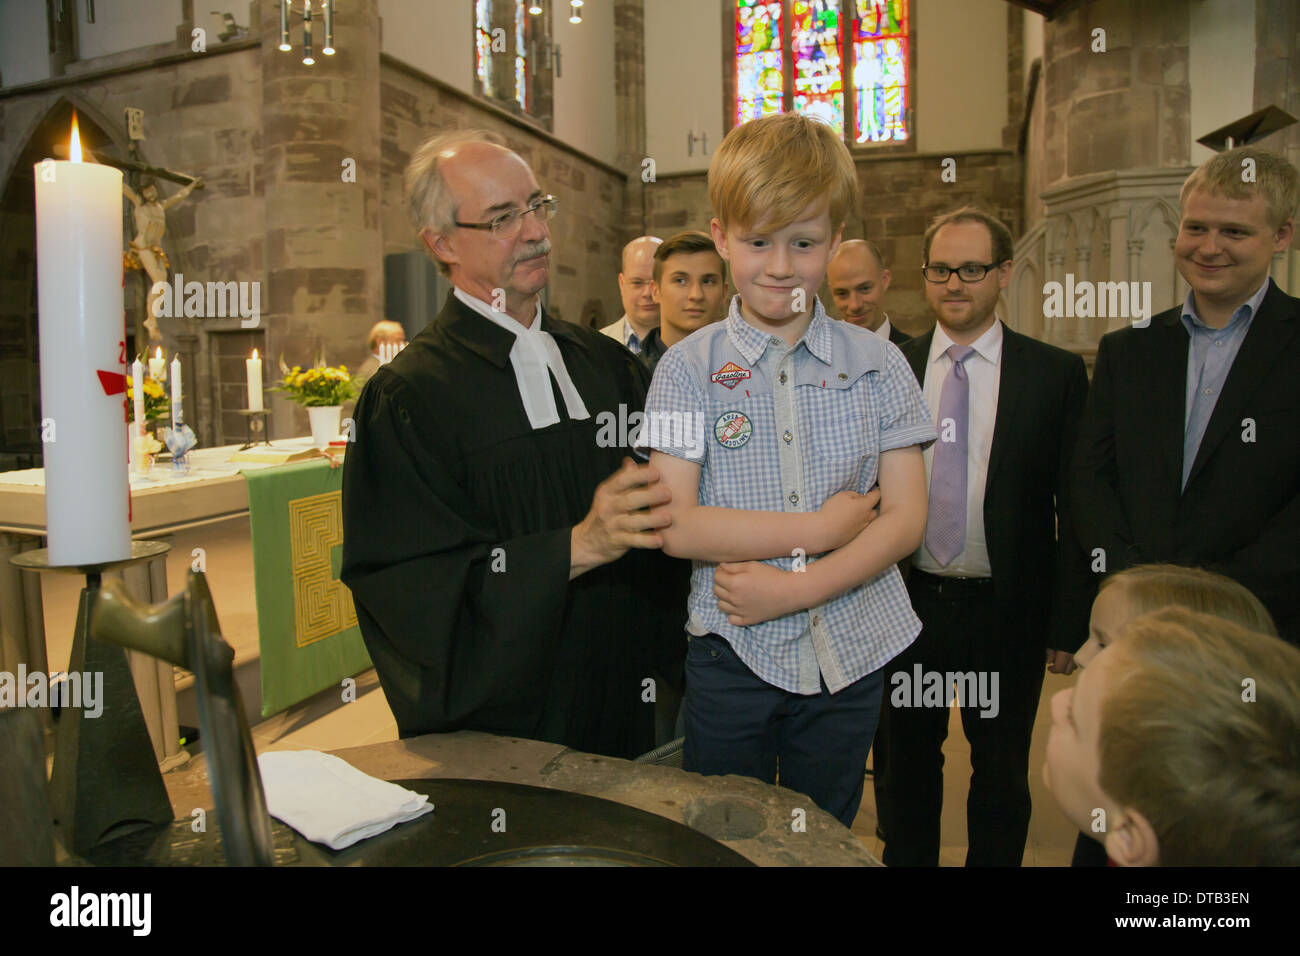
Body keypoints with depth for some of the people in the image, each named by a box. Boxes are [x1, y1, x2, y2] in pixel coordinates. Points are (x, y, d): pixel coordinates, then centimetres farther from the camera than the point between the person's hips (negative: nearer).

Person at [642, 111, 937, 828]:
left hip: (849, 654, 2)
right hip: (732, 654, -1)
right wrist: (821, 528, -15)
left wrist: (795, 588, -17)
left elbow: (905, 519, -6)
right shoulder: (688, 367, -6)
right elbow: (674, 526, -13)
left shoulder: (876, 365, -1)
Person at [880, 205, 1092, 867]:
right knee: (907, 765, 19)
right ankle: (905, 859, 39)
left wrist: (1069, 620, -6)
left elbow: (1075, 506, -3)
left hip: (1006, 613, -1)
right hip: (907, 606, 2)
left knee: (1002, 775, 16)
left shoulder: (1056, 374, -4)